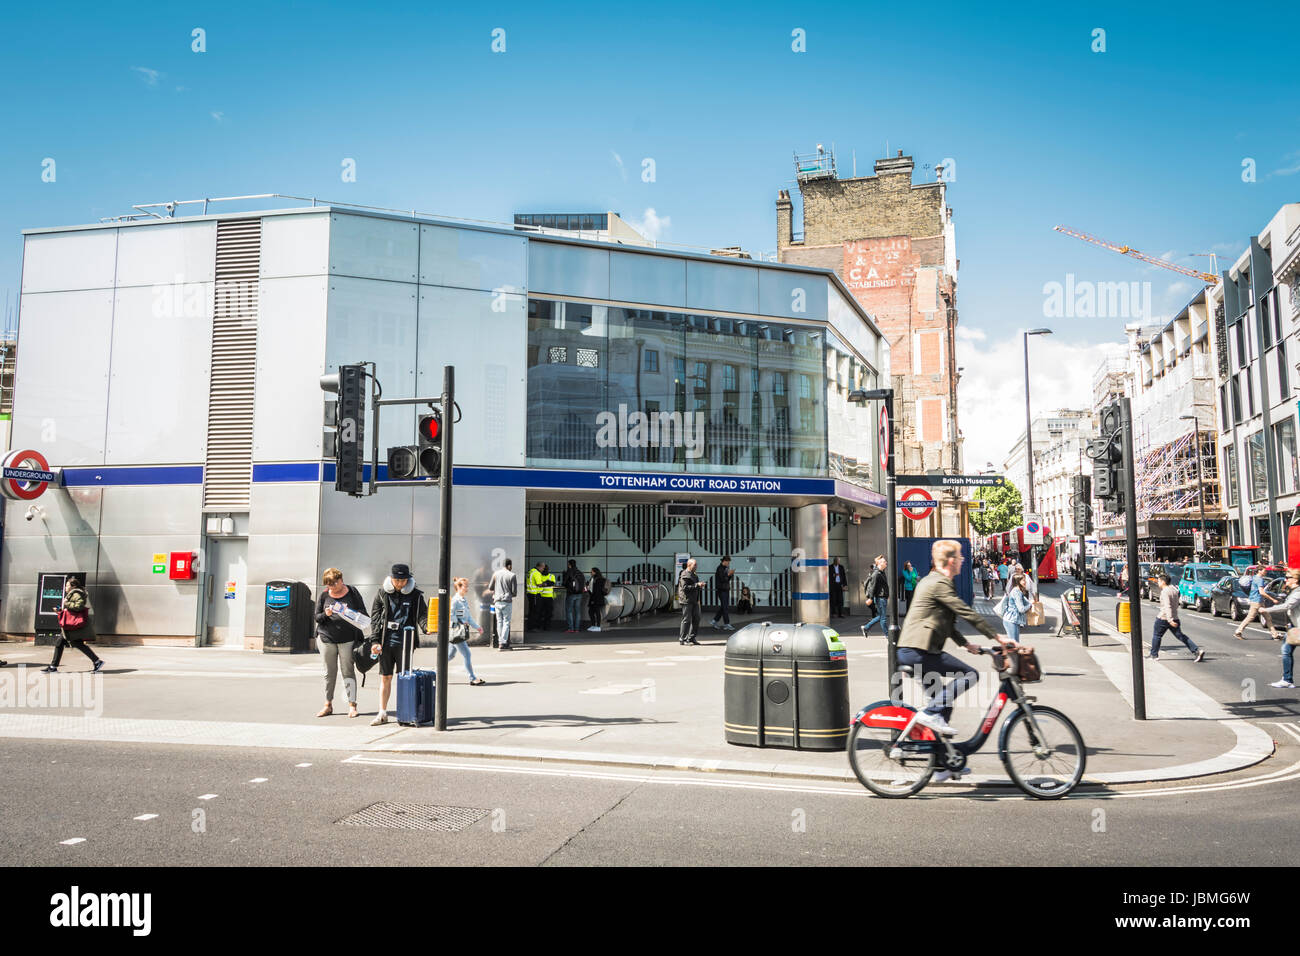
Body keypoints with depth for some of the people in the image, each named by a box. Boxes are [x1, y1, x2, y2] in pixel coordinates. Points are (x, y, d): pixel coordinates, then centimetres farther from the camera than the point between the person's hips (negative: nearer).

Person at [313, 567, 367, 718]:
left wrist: (356, 615, -17)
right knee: (330, 672, 9)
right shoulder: (324, 596, 5)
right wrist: (325, 614, -14)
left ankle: (352, 705, 3)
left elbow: (363, 614, 5)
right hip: (326, 639, 2)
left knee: (348, 671, -1)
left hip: (348, 639, -2)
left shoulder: (352, 592, 1)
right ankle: (328, 705, 18)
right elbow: (317, 617, 7)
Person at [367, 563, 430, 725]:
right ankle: (382, 713, 15)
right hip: (386, 642, 2)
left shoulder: (416, 595, 2)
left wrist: (426, 627, -21)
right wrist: (375, 640, 0)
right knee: (385, 677, 7)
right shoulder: (382, 594, 6)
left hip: (405, 642, -2)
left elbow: (422, 615, 1)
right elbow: (375, 618, 7)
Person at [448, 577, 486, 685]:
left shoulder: (464, 600, 13)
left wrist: (477, 627, 17)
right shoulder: (454, 600, -15)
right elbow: (450, 615, -21)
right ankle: (473, 678, -1)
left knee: (450, 655, 16)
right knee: (467, 654, -6)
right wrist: (461, 623, -16)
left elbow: (468, 617, 21)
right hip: (455, 632, -9)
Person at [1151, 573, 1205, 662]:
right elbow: (1176, 605, 20)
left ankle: (1154, 655, 14)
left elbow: (1167, 606, -26)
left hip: (1163, 618, -8)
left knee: (1156, 635, 8)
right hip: (1175, 617, 8)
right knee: (1181, 636, 8)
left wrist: (1170, 620, -32)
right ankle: (1197, 651, -3)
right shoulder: (1173, 589, 11)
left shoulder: (1165, 592, -17)